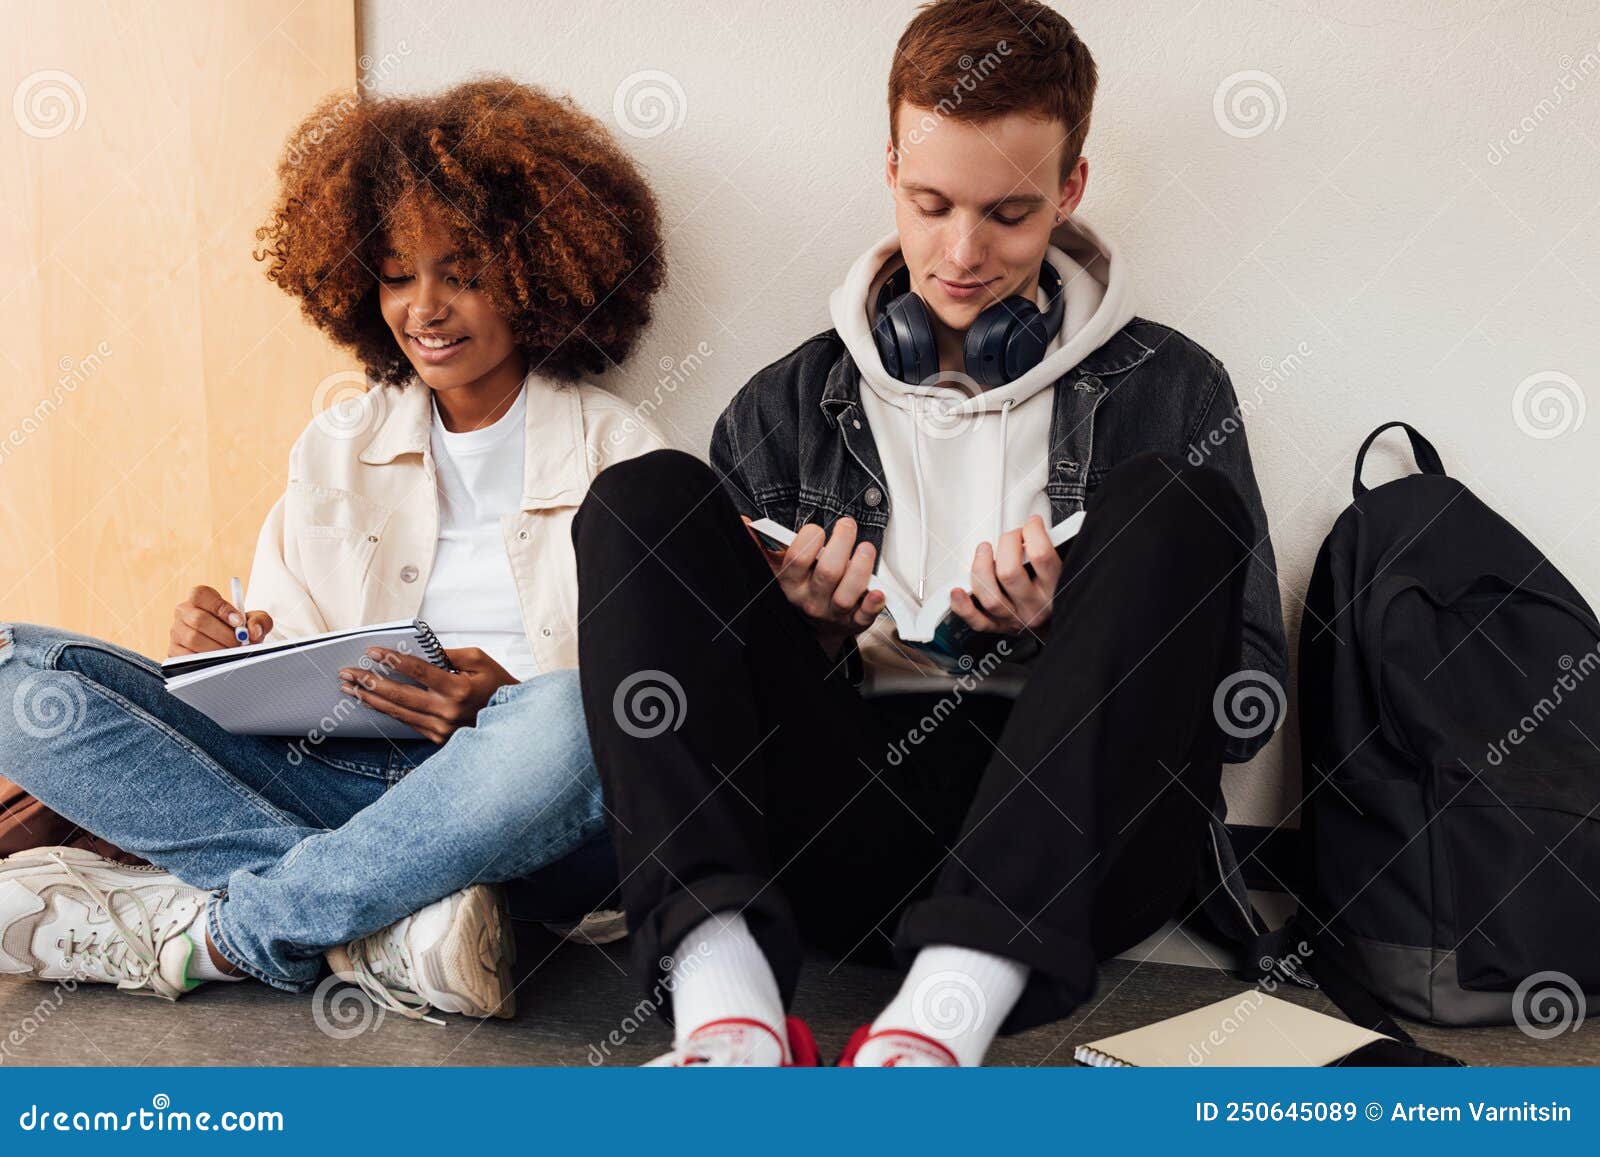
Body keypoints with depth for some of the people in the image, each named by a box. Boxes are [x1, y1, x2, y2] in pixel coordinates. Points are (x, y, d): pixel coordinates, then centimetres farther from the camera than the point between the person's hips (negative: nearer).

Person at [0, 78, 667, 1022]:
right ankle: (394, 921, -26)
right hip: (336, 783, 4)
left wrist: (501, 693, -20)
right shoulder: (336, 446, 17)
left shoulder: (615, 451, 4)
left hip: (508, 812, -3)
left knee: (562, 724, -39)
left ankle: (204, 932, -20)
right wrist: (241, 648, -9)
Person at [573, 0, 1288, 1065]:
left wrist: (1071, 624, -10)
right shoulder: (790, 405, 14)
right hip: (848, 813, 1)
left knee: (1169, 505, -20)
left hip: (1072, 837, -1)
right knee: (646, 496, -11)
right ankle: (726, 1006, -33)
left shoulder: (1166, 391, 10)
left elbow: (1248, 704, 6)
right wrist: (809, 631, -6)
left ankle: (946, 1015, -35)